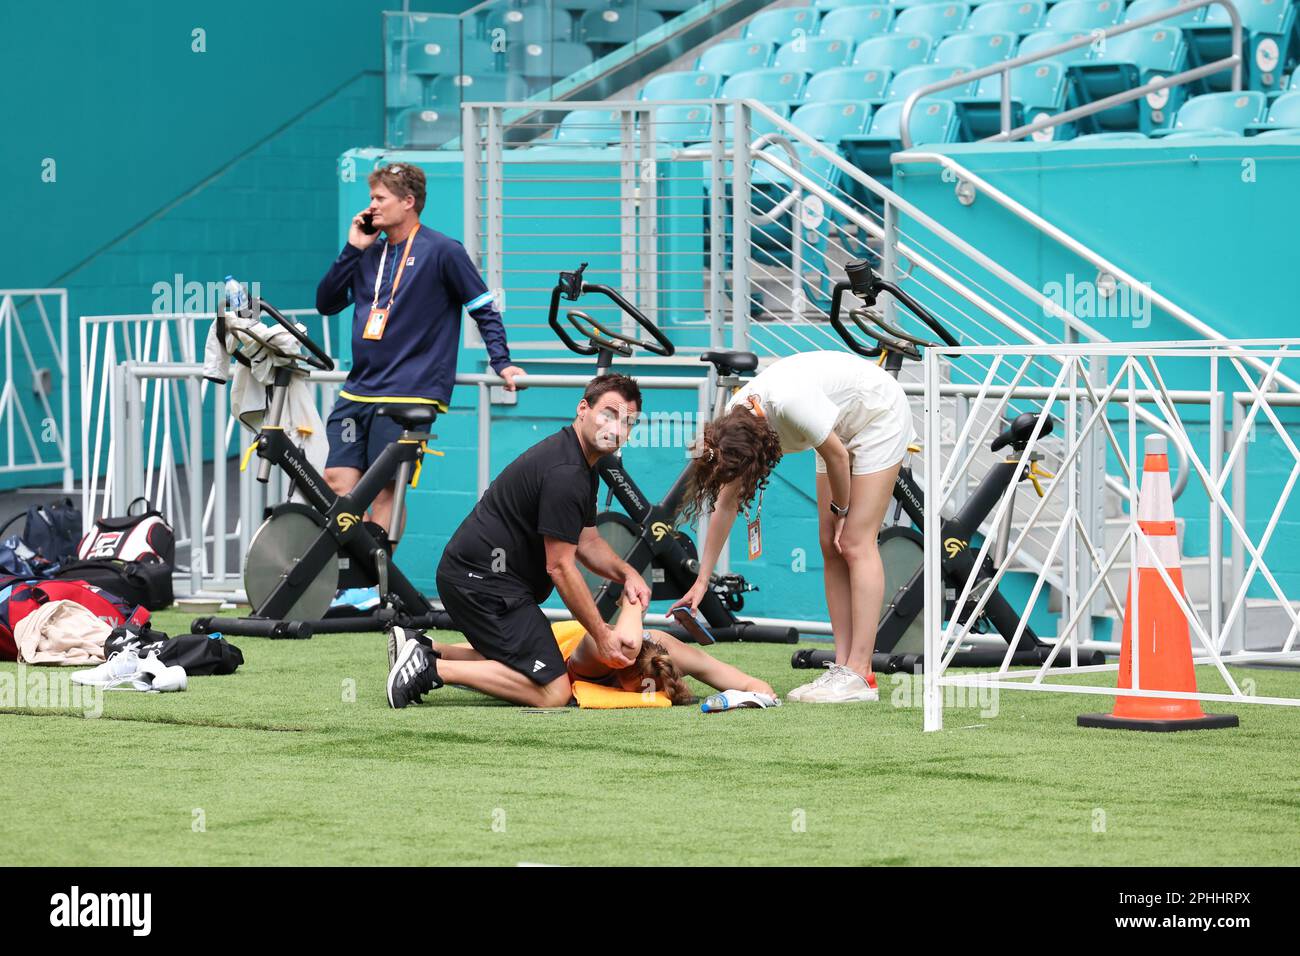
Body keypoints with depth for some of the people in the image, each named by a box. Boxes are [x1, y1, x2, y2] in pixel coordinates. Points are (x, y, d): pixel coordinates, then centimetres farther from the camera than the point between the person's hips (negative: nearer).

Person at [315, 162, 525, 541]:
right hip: (357, 392, 6)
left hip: (408, 395, -6)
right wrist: (353, 249, 3)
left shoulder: (442, 251, -2)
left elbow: (485, 309, 2)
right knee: (337, 482, -3)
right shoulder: (371, 252, 16)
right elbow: (326, 303, 12)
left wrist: (502, 363, -7)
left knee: (385, 490, -7)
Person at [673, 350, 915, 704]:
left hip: (881, 416, -8)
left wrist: (840, 510, -7)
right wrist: (702, 582, -1)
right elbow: (725, 504, -3)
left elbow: (836, 456, -24)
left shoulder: (790, 403, -38)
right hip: (843, 429, 8)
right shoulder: (734, 423, -12)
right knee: (831, 547, 1)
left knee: (855, 543, -13)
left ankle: (860, 675, -16)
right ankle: (843, 667, 1)